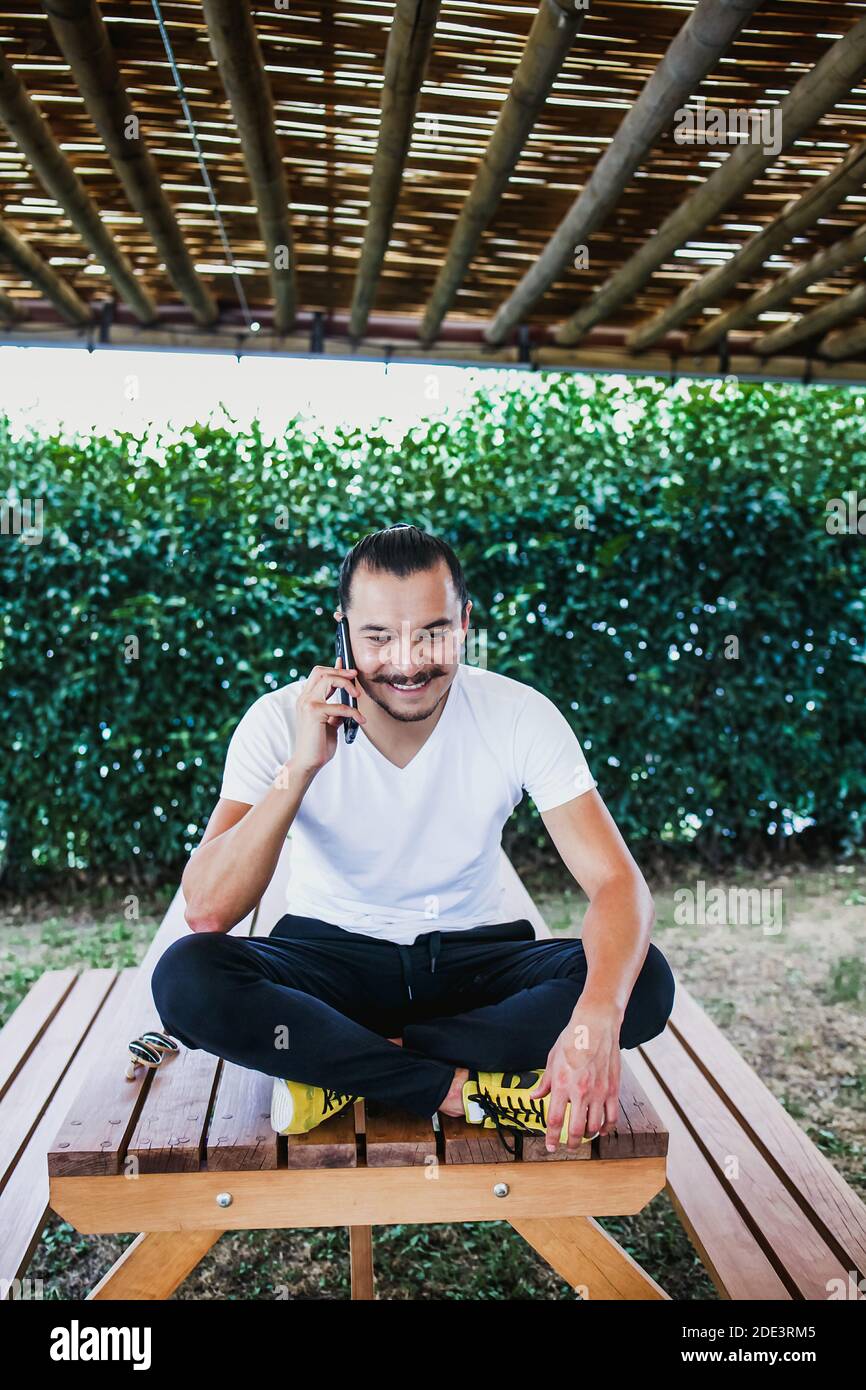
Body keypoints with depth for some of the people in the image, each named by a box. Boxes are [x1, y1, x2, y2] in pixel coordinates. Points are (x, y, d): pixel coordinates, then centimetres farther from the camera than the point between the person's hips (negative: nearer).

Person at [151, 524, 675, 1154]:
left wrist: (596, 1020, -38)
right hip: (329, 955, -1)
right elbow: (208, 913, -23)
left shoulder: (521, 716, -14)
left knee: (645, 980, -25)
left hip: (474, 956, 2)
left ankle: (345, 1070, -19)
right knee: (186, 975, -30)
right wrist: (300, 767, -34)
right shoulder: (281, 721, -15)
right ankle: (471, 1088, -24)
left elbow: (619, 883, -19)